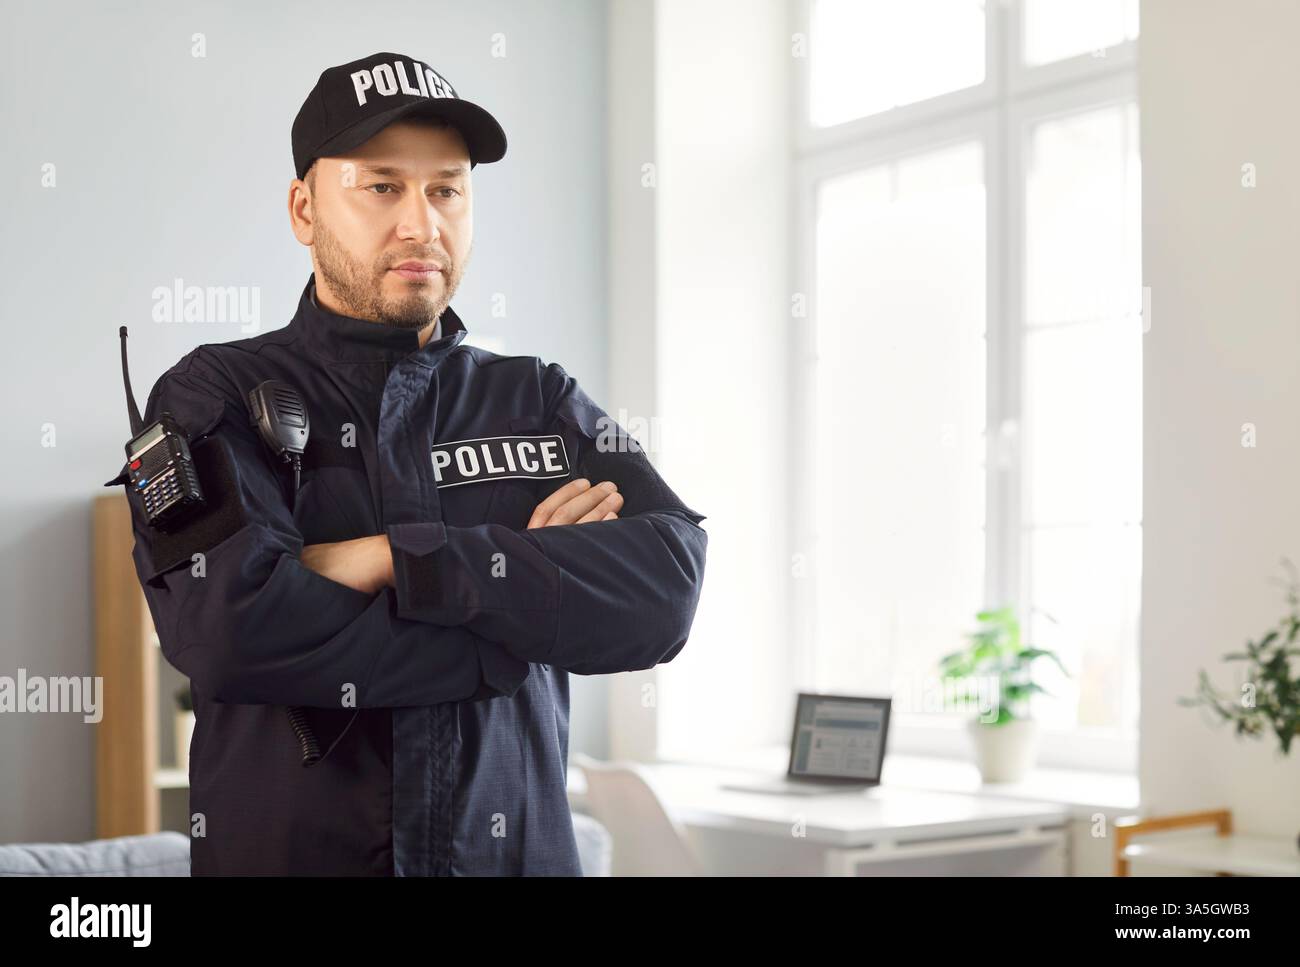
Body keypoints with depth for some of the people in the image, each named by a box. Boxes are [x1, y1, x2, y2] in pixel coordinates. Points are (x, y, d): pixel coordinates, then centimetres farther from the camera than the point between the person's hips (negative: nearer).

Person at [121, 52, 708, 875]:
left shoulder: (541, 403, 3)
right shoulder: (218, 398, -5)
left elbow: (665, 589, -14)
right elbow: (231, 631, -23)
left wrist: (394, 559, -21)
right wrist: (531, 584, -16)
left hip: (520, 848, 3)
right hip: (285, 847, -2)